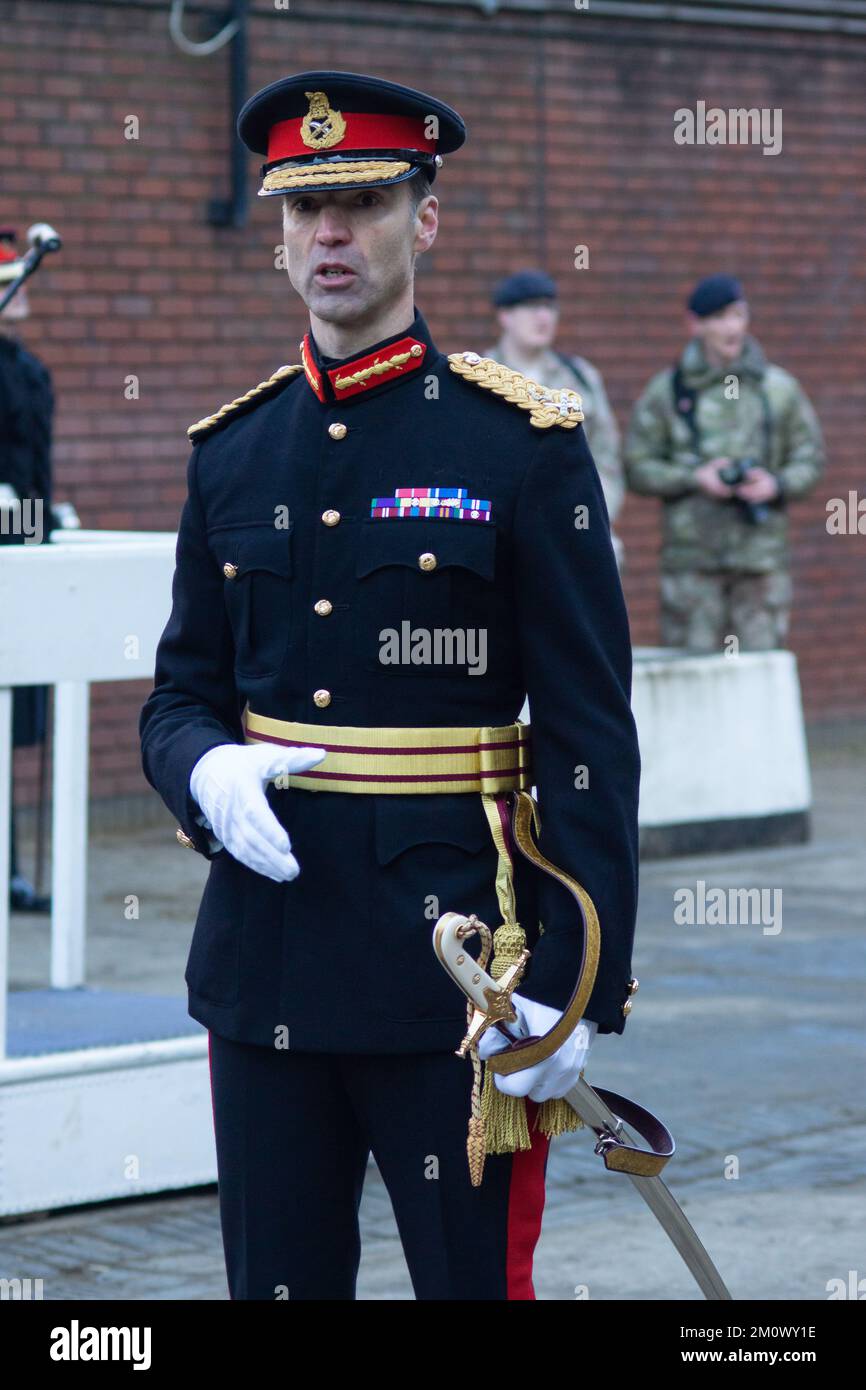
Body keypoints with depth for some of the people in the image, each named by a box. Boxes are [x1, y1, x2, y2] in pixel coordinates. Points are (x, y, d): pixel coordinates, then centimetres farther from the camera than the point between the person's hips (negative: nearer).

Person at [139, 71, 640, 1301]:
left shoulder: (525, 447, -4)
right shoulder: (232, 451, 9)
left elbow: (591, 739, -7)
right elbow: (180, 692, 16)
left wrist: (577, 986, -13)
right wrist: (206, 772, -9)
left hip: (453, 954, -4)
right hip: (263, 959, 4)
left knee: (475, 1276, 2)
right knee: (277, 1279, 11)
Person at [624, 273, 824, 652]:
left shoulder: (779, 388, 9)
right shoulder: (667, 391, 5)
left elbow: (810, 460, 12)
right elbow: (638, 467, 4)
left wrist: (776, 483, -9)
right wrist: (694, 478, -11)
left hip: (762, 554, 1)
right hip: (692, 557, -1)